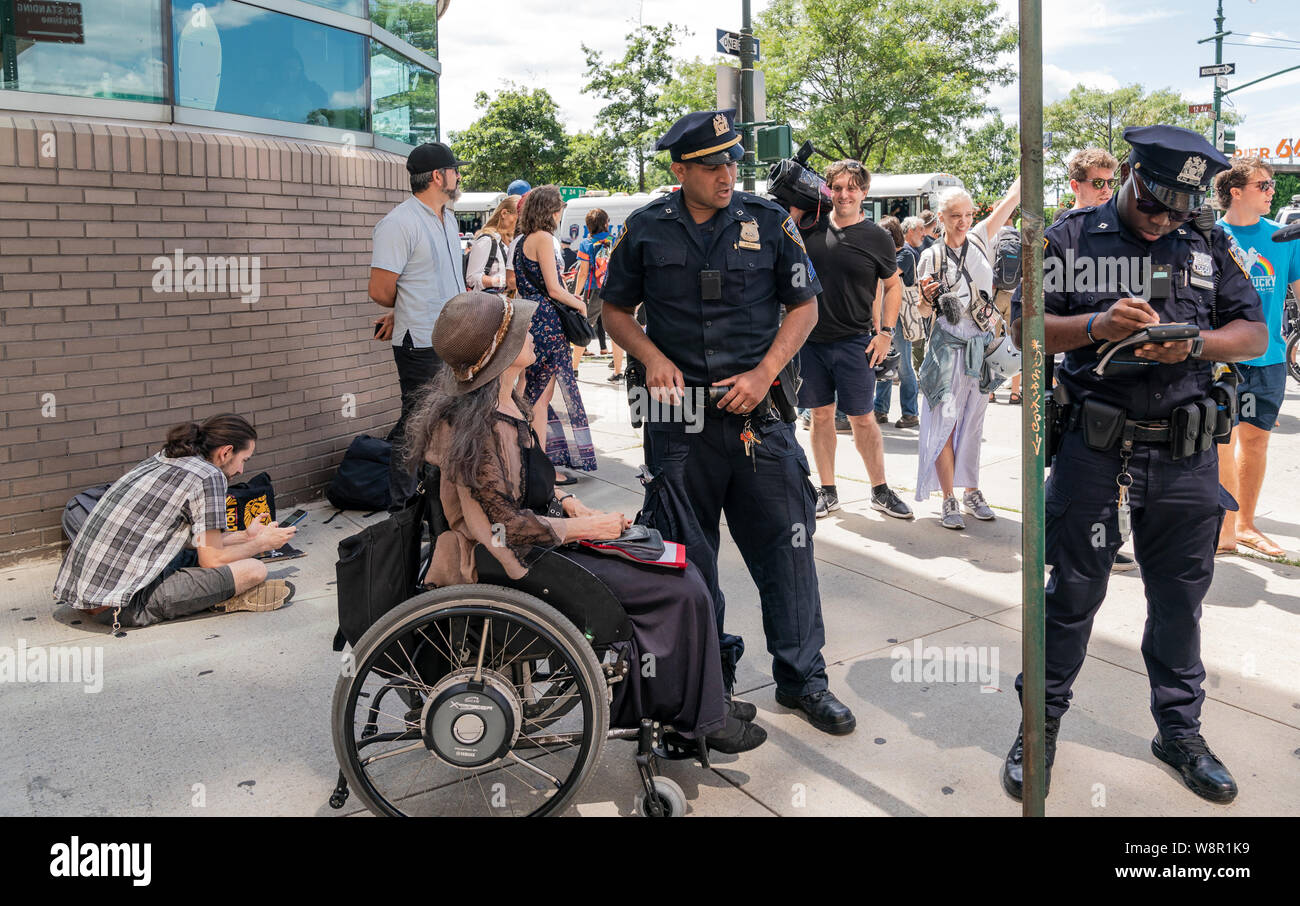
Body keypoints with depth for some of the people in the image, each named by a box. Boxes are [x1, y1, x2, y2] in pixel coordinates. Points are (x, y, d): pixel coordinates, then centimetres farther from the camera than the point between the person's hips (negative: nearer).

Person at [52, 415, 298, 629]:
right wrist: (261, 544, 12)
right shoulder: (208, 476, -9)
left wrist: (245, 536, 34)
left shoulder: (160, 460, 16)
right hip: (123, 605, -10)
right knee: (255, 569, -12)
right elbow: (212, 559, -5)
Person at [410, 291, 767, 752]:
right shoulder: (473, 427, -23)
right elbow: (507, 524, -22)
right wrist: (584, 528, -14)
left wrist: (569, 504, 4)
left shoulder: (506, 402, 7)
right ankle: (698, 718, 8)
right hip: (517, 564, -10)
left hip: (540, 537, 10)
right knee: (681, 590, -11)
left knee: (673, 567, 2)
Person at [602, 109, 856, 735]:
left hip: (756, 410, 0)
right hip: (679, 416, 1)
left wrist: (763, 373, -7)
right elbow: (616, 311, 12)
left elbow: (804, 306, 6)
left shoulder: (768, 222, 2)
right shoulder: (645, 230, 3)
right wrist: (653, 358, -7)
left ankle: (801, 676, 16)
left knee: (785, 542, 1)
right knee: (687, 555, 9)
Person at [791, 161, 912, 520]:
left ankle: (880, 491, 15)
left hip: (853, 343, -2)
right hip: (811, 340, 2)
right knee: (821, 415, 9)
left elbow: (893, 285, 9)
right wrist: (798, 201, -1)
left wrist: (885, 332, 0)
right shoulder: (811, 225, 2)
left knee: (863, 419, 1)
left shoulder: (877, 238, -2)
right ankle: (828, 492, 20)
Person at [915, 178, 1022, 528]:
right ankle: (949, 500, 1)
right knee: (945, 422, -5)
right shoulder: (931, 257, 0)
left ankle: (972, 492, 22)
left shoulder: (980, 239, 6)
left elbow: (1013, 196, 6)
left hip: (981, 345, 3)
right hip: (947, 345, -3)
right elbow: (924, 309, 6)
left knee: (973, 422, 12)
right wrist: (927, 296, -15)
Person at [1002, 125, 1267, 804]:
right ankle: (1040, 725, 22)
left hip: (1185, 455, 3)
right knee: (1073, 590, 6)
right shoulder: (1072, 236, 1)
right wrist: (1097, 326, -18)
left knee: (1180, 595, 13)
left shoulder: (1208, 244, 8)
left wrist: (1194, 344, -13)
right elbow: (1023, 327, -1)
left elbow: (1254, 334, 8)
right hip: (1094, 449, -2)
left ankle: (1179, 731, 31)